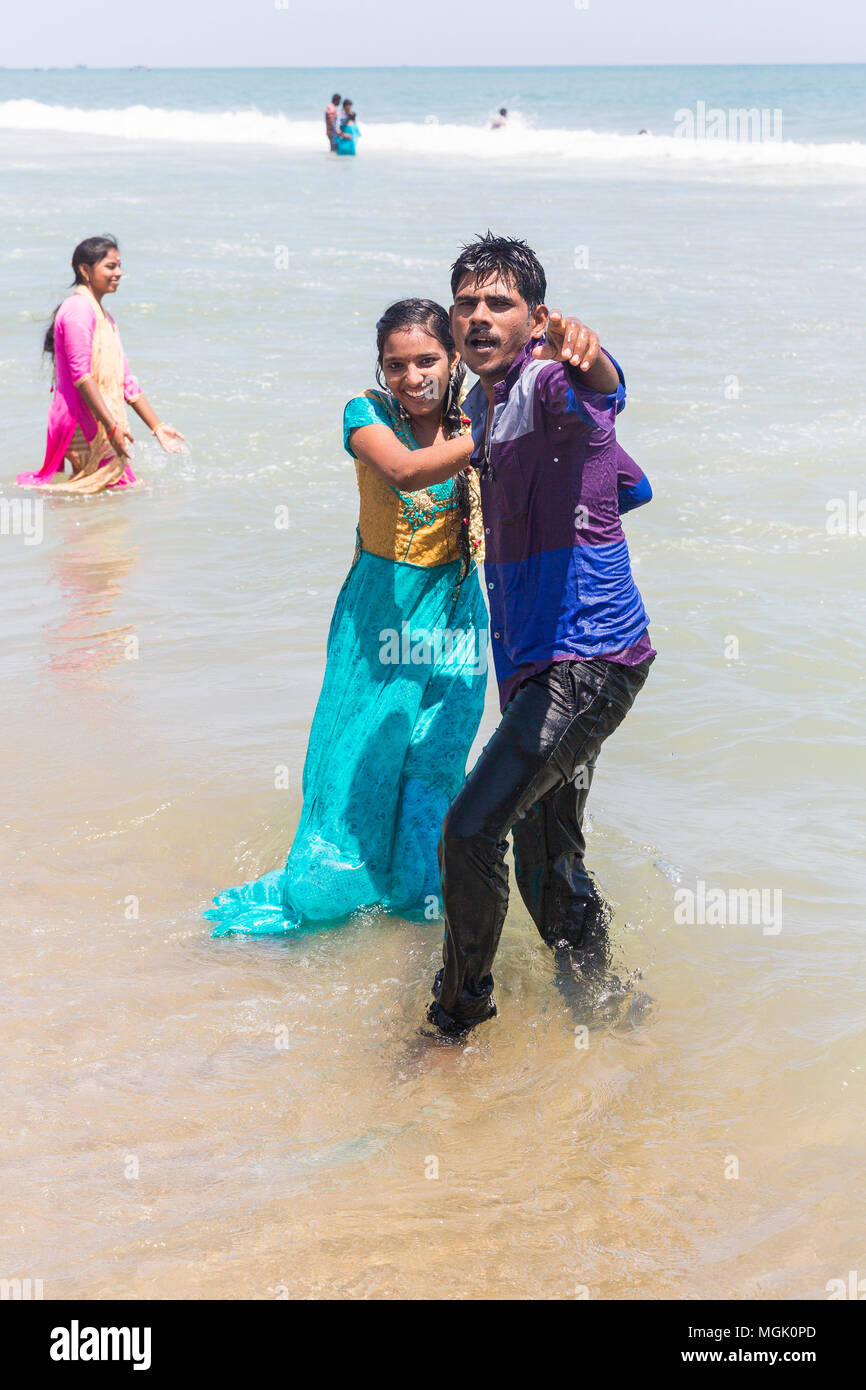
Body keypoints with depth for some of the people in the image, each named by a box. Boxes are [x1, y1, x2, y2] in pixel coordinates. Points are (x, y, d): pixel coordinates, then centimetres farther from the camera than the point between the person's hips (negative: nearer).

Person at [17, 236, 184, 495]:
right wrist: (112, 426, -24)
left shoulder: (105, 318, 21)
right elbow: (80, 374, -19)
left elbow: (125, 382, 22)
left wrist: (158, 427, 18)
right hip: (84, 424, -10)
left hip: (102, 427, 10)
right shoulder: (79, 308, -11)